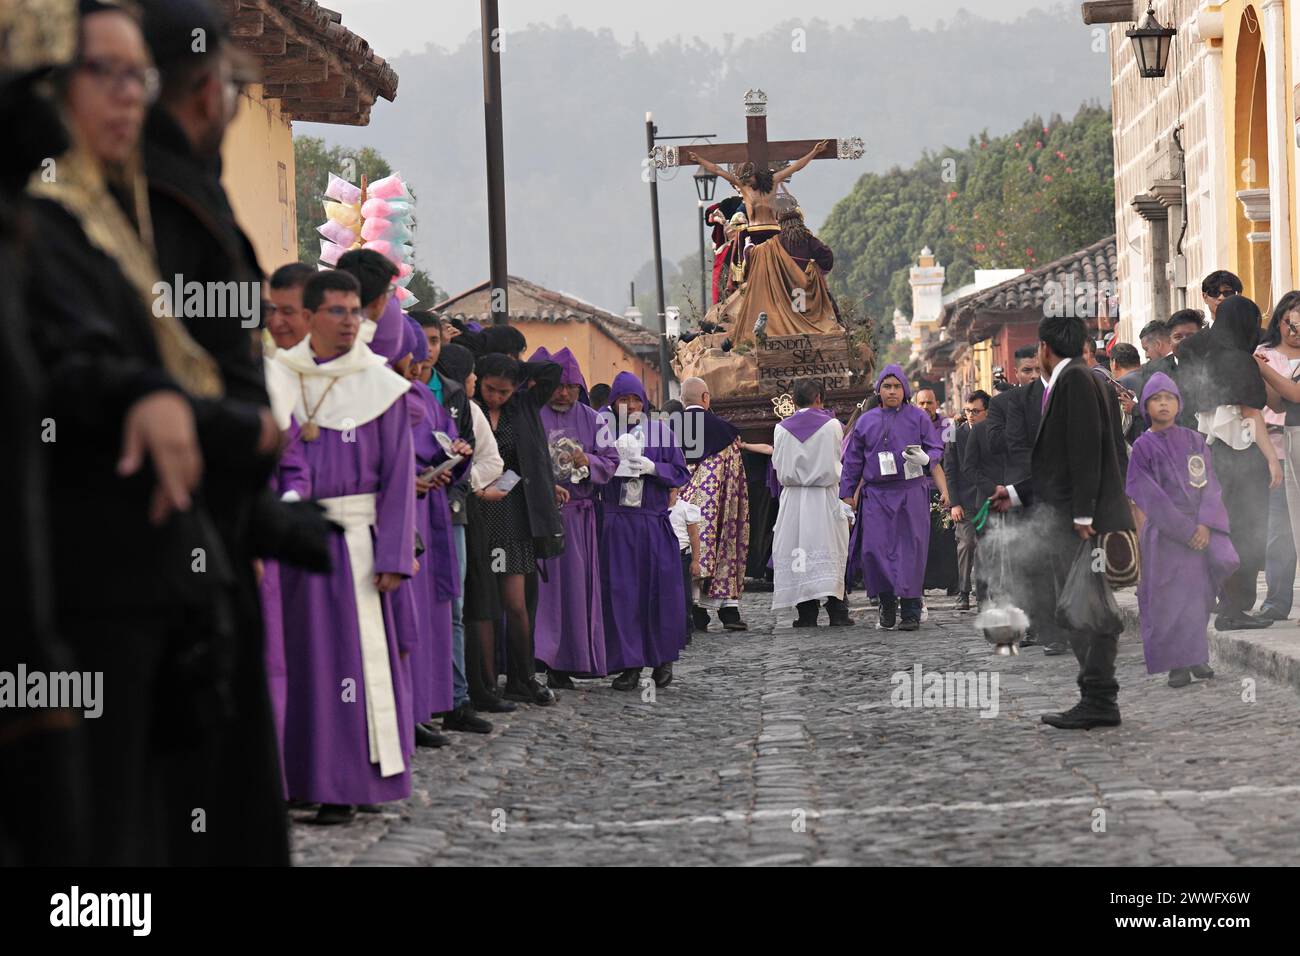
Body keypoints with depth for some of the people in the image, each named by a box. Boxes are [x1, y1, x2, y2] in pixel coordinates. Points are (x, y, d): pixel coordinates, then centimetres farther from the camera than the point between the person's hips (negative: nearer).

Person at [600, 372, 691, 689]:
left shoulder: (660, 432, 5)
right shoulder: (604, 431, 4)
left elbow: (681, 473, 6)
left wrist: (653, 468, -11)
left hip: (654, 523, 0)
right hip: (617, 524, 0)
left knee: (659, 591, 2)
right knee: (622, 592, -2)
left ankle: (663, 659, 18)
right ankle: (630, 663, 2)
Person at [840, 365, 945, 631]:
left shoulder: (918, 417, 6)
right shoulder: (866, 422, 12)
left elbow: (937, 447, 5)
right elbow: (853, 461, 16)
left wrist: (924, 458, -18)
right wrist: (846, 494, 12)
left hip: (911, 492, -2)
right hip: (876, 494, 2)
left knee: (911, 548, -5)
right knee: (875, 548, -7)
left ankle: (911, 610, -2)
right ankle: (887, 604, 8)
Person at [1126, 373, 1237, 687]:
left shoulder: (1194, 441, 7)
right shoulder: (1143, 447, -3)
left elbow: (1209, 484, 2)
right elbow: (1150, 496, -9)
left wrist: (1204, 524, -13)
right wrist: (1185, 531, -14)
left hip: (1198, 530, 3)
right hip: (1163, 532, -3)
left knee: (1196, 594, 3)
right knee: (1169, 597, -5)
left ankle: (1195, 656, 13)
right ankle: (1177, 664, -2)